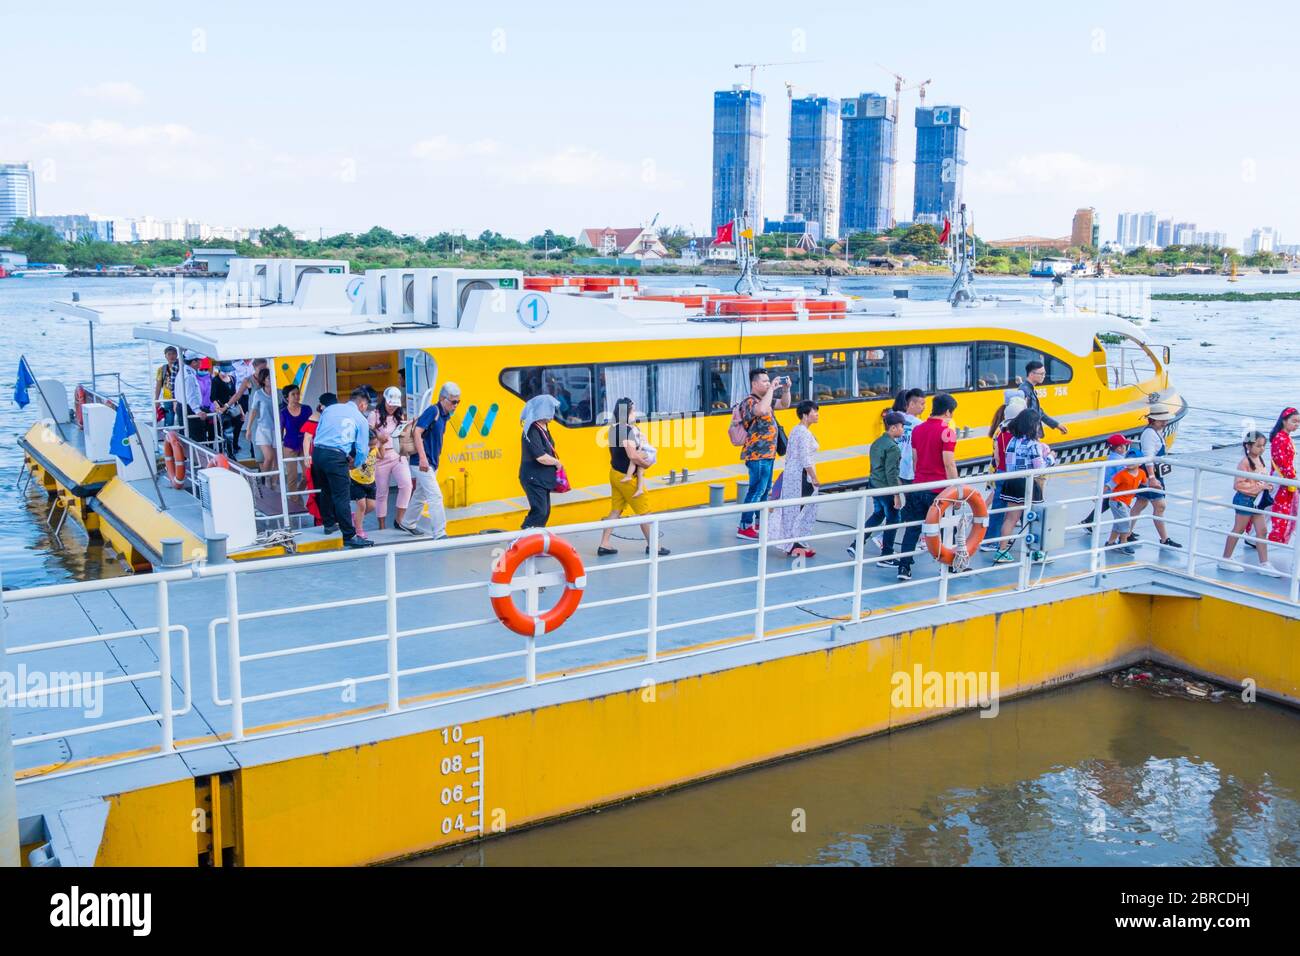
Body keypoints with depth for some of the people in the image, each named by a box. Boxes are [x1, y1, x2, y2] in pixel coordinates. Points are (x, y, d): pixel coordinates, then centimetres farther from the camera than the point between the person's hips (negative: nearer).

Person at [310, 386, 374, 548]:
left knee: (325, 491, 24)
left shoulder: (330, 409, 17)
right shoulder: (361, 420, 6)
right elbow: (362, 450, 4)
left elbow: (318, 431, 20)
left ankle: (329, 524, 40)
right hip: (336, 457, -6)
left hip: (317, 451, 6)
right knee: (342, 498, -3)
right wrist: (355, 465, 25)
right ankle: (349, 536, -1)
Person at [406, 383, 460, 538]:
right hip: (422, 463, -9)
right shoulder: (433, 410, -15)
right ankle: (440, 534, -12)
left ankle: (405, 523, 35)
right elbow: (417, 432, -22)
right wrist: (422, 458, -28)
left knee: (420, 496, 20)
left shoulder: (444, 414, 12)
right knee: (435, 497, -12)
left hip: (431, 463, 9)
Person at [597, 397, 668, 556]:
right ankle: (652, 545, 16)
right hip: (625, 476, -8)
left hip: (615, 473, 8)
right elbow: (632, 455, -27)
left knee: (615, 510, 14)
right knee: (644, 511, 5)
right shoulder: (628, 430, -23)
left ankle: (604, 545, 13)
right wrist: (646, 463, -10)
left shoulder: (614, 427, 5)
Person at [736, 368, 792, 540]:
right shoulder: (749, 401, -16)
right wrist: (771, 389, -28)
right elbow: (762, 410, -38)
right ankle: (744, 527, -6)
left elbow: (785, 404, 24)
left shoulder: (765, 399, 13)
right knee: (756, 490, -9)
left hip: (768, 454, 10)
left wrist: (786, 388, 5)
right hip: (758, 455, -10)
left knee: (765, 489, 17)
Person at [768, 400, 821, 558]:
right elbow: (806, 459, -22)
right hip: (801, 475, -10)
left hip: (791, 473, 10)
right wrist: (815, 479, -18)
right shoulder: (804, 433, -17)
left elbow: (788, 455, 18)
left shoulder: (795, 430, 12)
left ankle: (793, 544, 19)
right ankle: (794, 546, 2)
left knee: (792, 509, 13)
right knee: (800, 510, -3)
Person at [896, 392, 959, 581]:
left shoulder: (917, 429, 7)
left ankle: (904, 568, 5)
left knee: (912, 528, 9)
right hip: (939, 490, -5)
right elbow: (949, 464, -16)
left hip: (918, 487, 5)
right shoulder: (947, 432, -13)